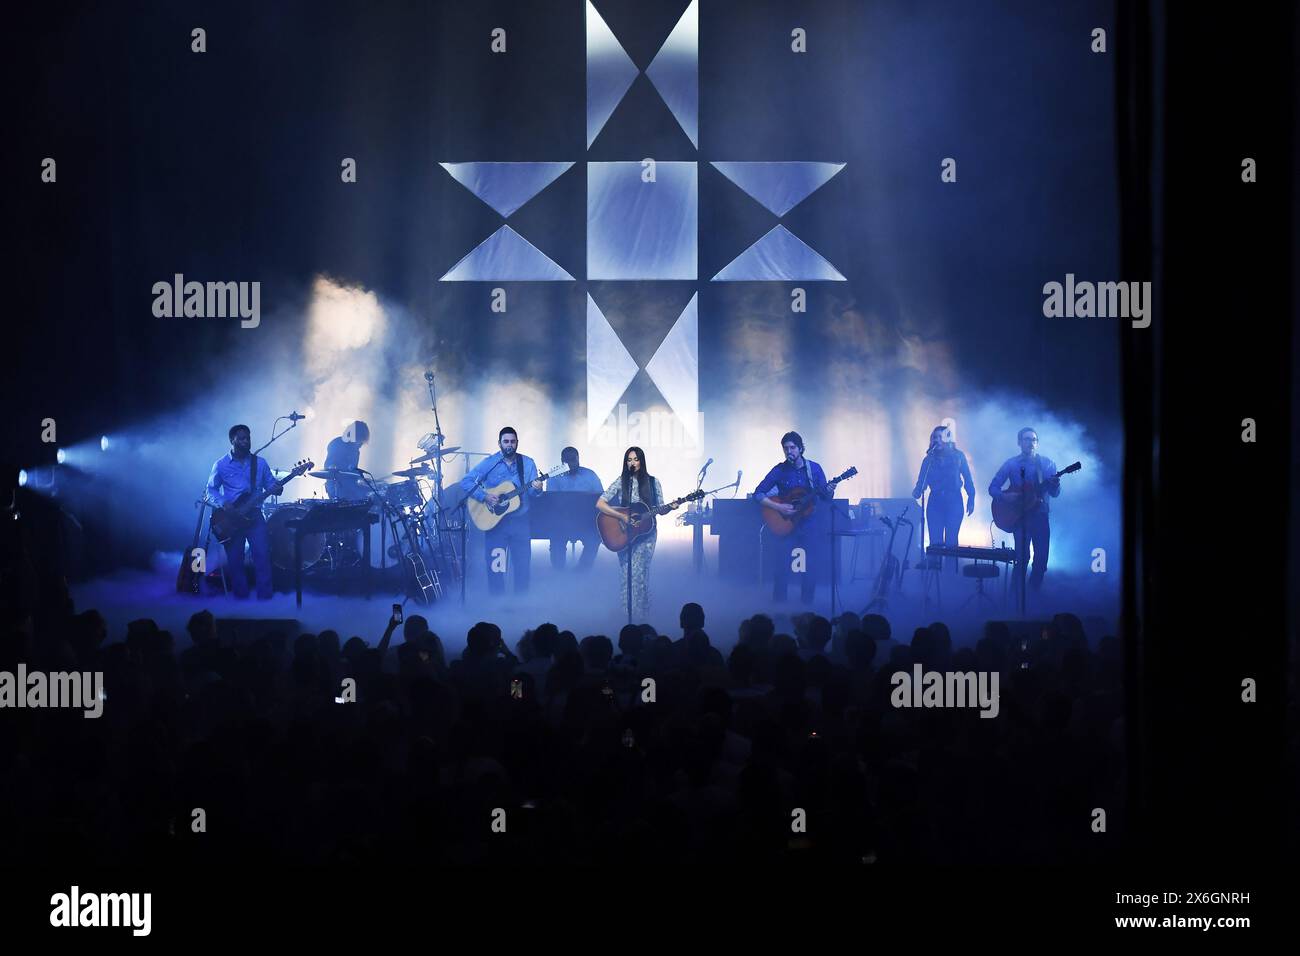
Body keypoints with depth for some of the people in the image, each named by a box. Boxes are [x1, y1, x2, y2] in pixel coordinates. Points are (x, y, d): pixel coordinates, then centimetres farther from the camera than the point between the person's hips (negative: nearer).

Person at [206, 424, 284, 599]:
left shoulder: (260, 463, 9)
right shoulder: (221, 465, 2)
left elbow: (270, 484, 11)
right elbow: (211, 489, 6)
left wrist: (276, 488, -13)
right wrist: (223, 503, -12)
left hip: (254, 515, 1)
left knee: (263, 555, -12)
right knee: (235, 560, 1)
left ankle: (265, 597, -8)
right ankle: (241, 597, 14)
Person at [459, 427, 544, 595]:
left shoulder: (527, 463, 5)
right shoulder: (489, 463, -2)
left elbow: (532, 492, 0)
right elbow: (466, 482, -8)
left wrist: (536, 488, -24)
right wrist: (484, 496, -19)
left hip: (520, 522, 2)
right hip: (494, 520, -2)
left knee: (522, 565, 3)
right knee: (494, 566, -2)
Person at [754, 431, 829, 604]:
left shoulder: (814, 468, 4)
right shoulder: (779, 471, -2)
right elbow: (758, 494, -3)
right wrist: (778, 507, -16)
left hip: (810, 523, 2)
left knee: (812, 567, -3)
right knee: (783, 566, -10)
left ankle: (807, 605, 10)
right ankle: (778, 606, 1)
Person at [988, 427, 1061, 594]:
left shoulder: (1047, 464, 7)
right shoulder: (1011, 464, 3)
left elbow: (1055, 494, 4)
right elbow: (993, 488, 2)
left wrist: (1055, 486, -20)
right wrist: (1006, 498, -18)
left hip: (1040, 515, 2)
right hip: (1019, 516, -2)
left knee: (1042, 557, -2)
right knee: (1022, 557, -13)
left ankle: (1035, 591, 17)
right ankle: (1017, 593, -1)